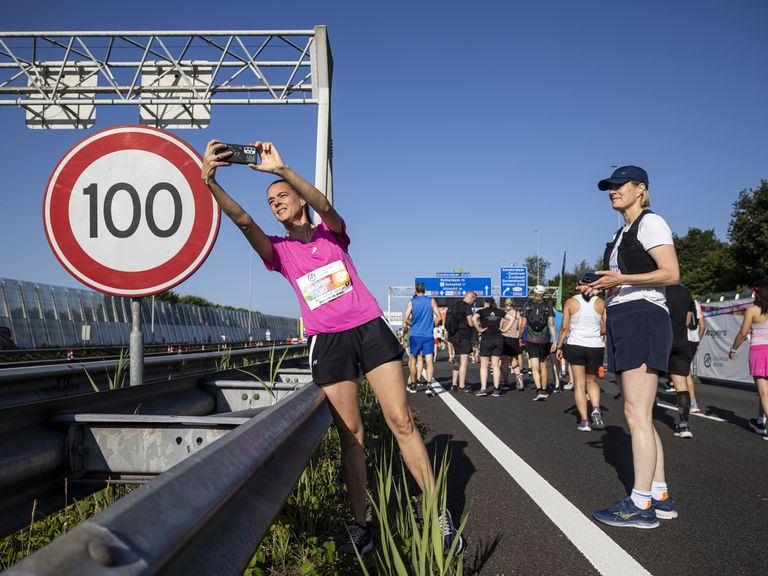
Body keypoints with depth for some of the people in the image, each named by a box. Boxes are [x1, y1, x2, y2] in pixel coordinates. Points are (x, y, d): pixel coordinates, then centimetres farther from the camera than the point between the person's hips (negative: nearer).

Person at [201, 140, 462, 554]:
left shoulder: (331, 232, 10)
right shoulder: (279, 251, 9)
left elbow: (323, 205, -14)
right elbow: (243, 220, -9)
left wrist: (281, 169, -26)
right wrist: (209, 180, -24)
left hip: (370, 329, 0)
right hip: (327, 342, 1)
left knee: (401, 421, -2)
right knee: (350, 435, 1)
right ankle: (361, 524, 12)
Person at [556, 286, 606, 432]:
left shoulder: (570, 302, -2)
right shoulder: (601, 303, -1)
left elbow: (565, 327, -3)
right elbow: (604, 329, 1)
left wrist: (559, 346, 6)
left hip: (575, 346, -1)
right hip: (596, 347, 1)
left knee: (579, 384, 5)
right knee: (592, 381, 19)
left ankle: (584, 421, 0)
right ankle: (596, 410, -4)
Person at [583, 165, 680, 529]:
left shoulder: (650, 223, -4)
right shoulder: (622, 233, 23)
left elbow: (671, 274, -14)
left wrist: (620, 279, -22)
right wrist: (601, 288, 12)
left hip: (642, 318, -10)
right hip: (621, 321, 10)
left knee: (637, 415, -11)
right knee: (638, 416, 9)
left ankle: (641, 505, -7)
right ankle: (660, 496, 15)